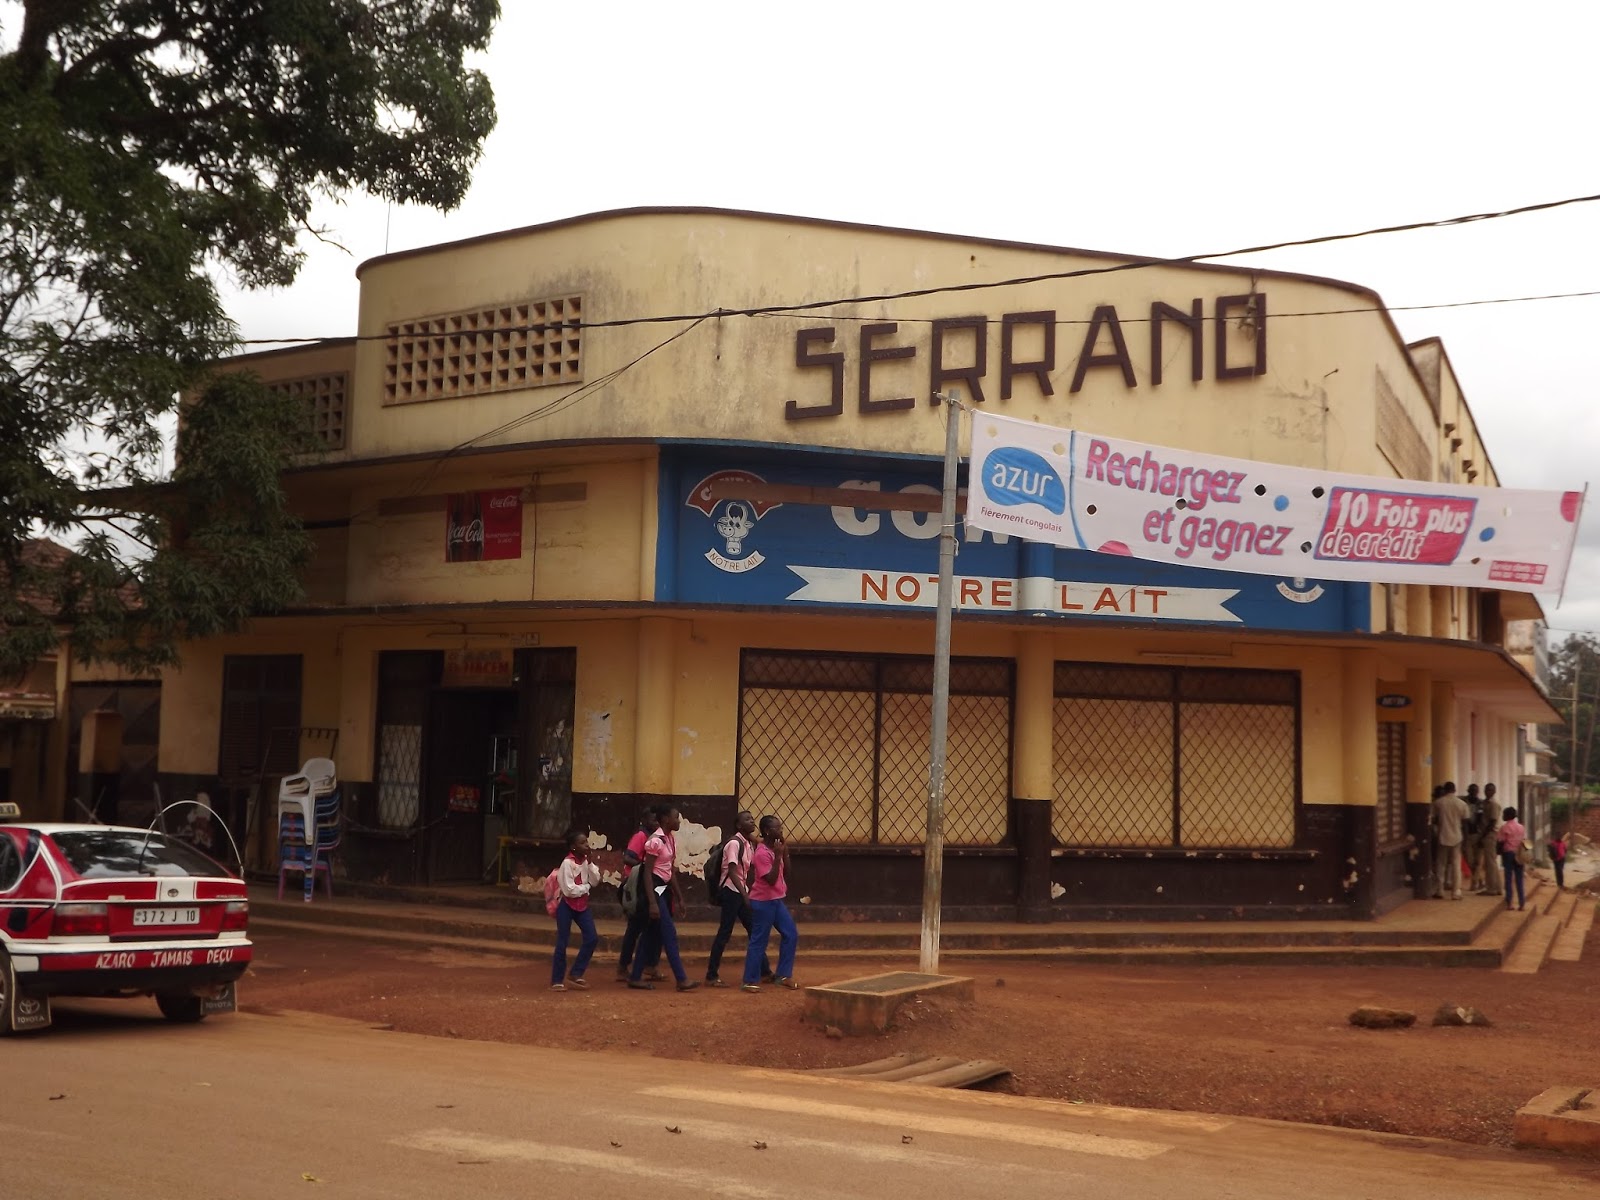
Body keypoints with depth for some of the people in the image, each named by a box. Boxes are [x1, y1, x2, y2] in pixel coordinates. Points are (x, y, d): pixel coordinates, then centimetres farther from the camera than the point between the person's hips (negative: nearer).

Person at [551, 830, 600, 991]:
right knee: (562, 942, -3)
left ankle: (575, 975, 10)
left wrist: (589, 863, -11)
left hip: (582, 904, 7)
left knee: (592, 938, -1)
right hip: (567, 905, -7)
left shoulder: (586, 860, 4)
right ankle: (557, 980, 7)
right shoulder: (567, 863, -18)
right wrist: (586, 887, -8)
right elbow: (569, 890, -22)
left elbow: (595, 881, -2)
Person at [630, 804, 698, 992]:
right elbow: (647, 873, -17)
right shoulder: (656, 841, -15)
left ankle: (635, 977, 17)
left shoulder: (672, 840, 11)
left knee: (653, 934, 11)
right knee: (669, 933, -10)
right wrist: (652, 902, -22)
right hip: (654, 888, -9)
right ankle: (682, 979, -9)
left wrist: (679, 897, 17)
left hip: (665, 888, 9)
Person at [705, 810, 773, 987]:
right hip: (731, 890, -9)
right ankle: (711, 976, -1)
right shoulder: (735, 843, -15)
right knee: (724, 933, -6)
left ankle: (765, 971, 21)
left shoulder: (750, 843, 10)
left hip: (742, 892, 9)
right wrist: (745, 895, -25)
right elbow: (732, 872, -22)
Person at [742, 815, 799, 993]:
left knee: (791, 934, 10)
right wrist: (778, 856, -24)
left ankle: (783, 975, 18)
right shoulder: (762, 853, -19)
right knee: (759, 941, -4)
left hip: (777, 900, 9)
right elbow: (771, 879, -24)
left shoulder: (776, 848, 9)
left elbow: (786, 873, 12)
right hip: (763, 902, -9)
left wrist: (785, 853, 1)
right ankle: (749, 981, 4)